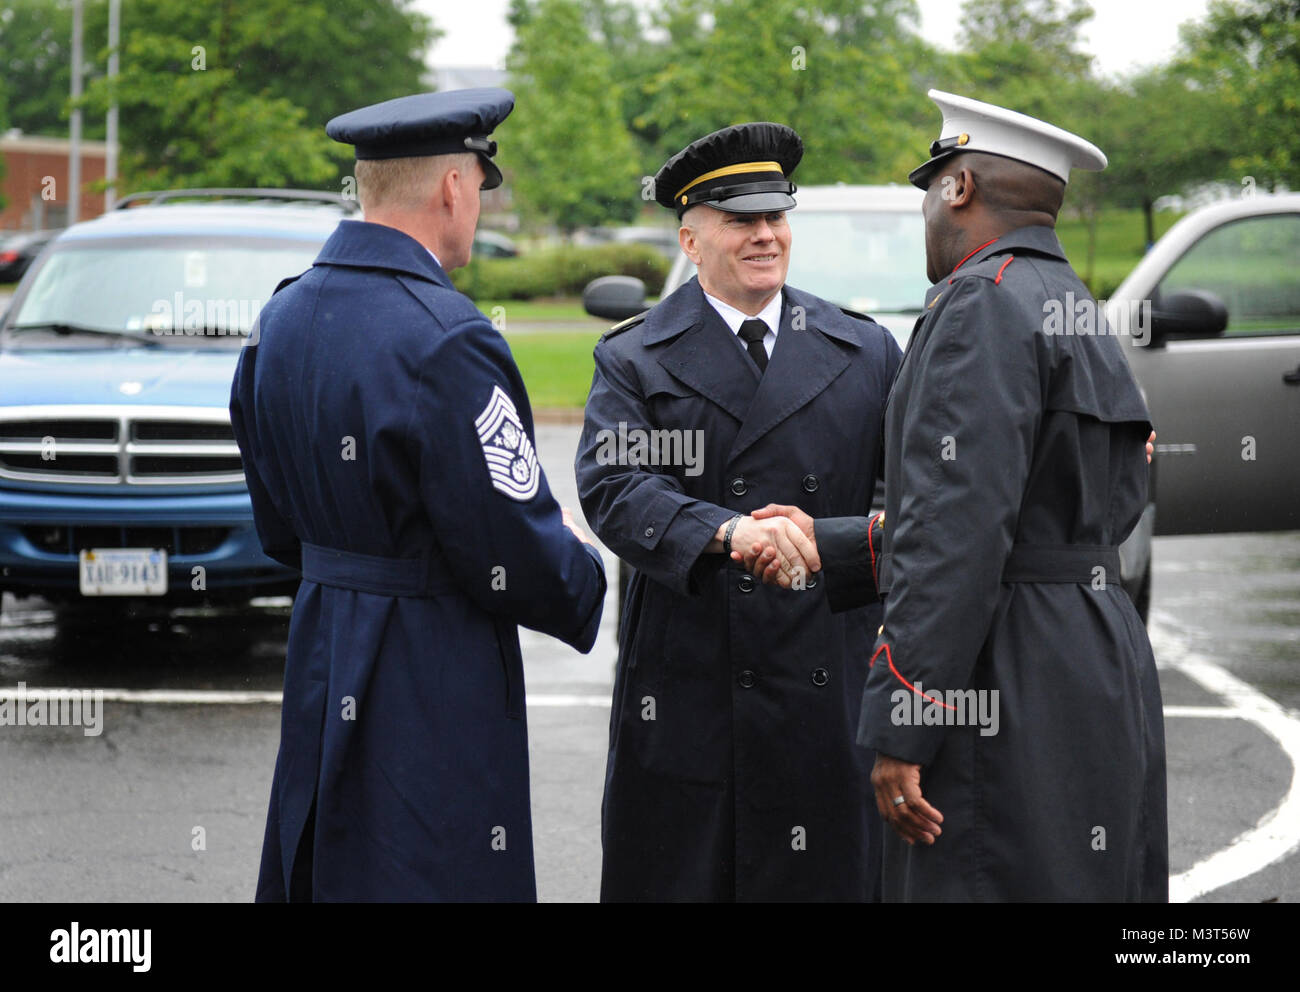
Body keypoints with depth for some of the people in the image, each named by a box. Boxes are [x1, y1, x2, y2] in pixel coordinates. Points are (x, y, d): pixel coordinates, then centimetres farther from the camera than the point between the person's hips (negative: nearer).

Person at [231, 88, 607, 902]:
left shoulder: (285, 316, 7)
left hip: (324, 663, 9)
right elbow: (516, 551, -19)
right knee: (429, 879, -2)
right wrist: (583, 573, 1)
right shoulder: (444, 341, -20)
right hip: (435, 685, -9)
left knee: (318, 874, 15)